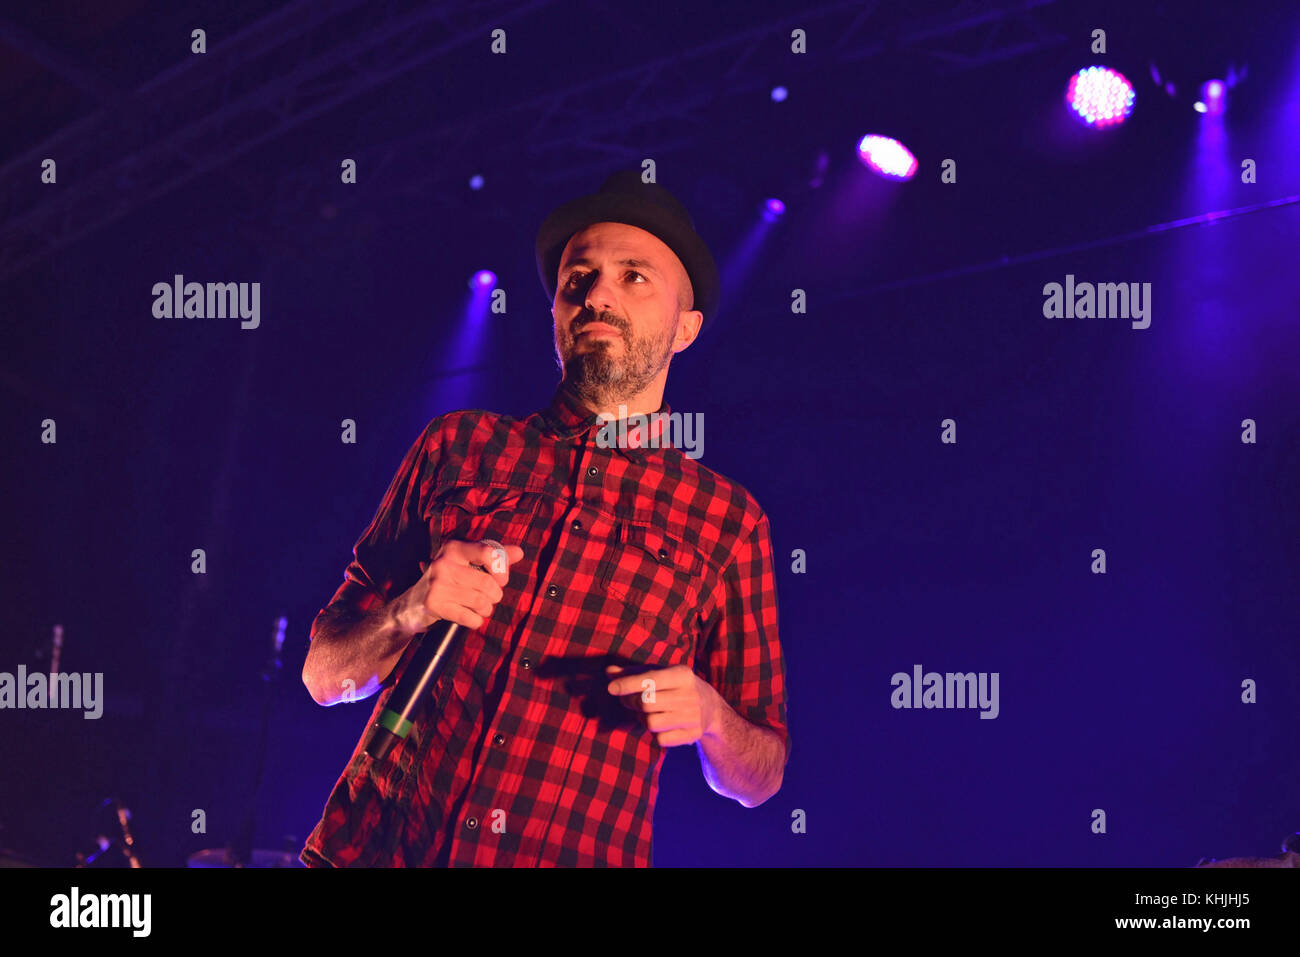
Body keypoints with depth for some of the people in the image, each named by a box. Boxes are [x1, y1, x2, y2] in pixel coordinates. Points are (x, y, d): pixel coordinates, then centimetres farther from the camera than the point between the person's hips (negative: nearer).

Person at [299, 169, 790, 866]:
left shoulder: (727, 521, 5)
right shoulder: (457, 446, 9)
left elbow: (759, 779, 10)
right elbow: (325, 674, 10)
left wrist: (709, 718, -11)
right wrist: (411, 612, -9)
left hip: (579, 854, -1)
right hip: (374, 846, 1)